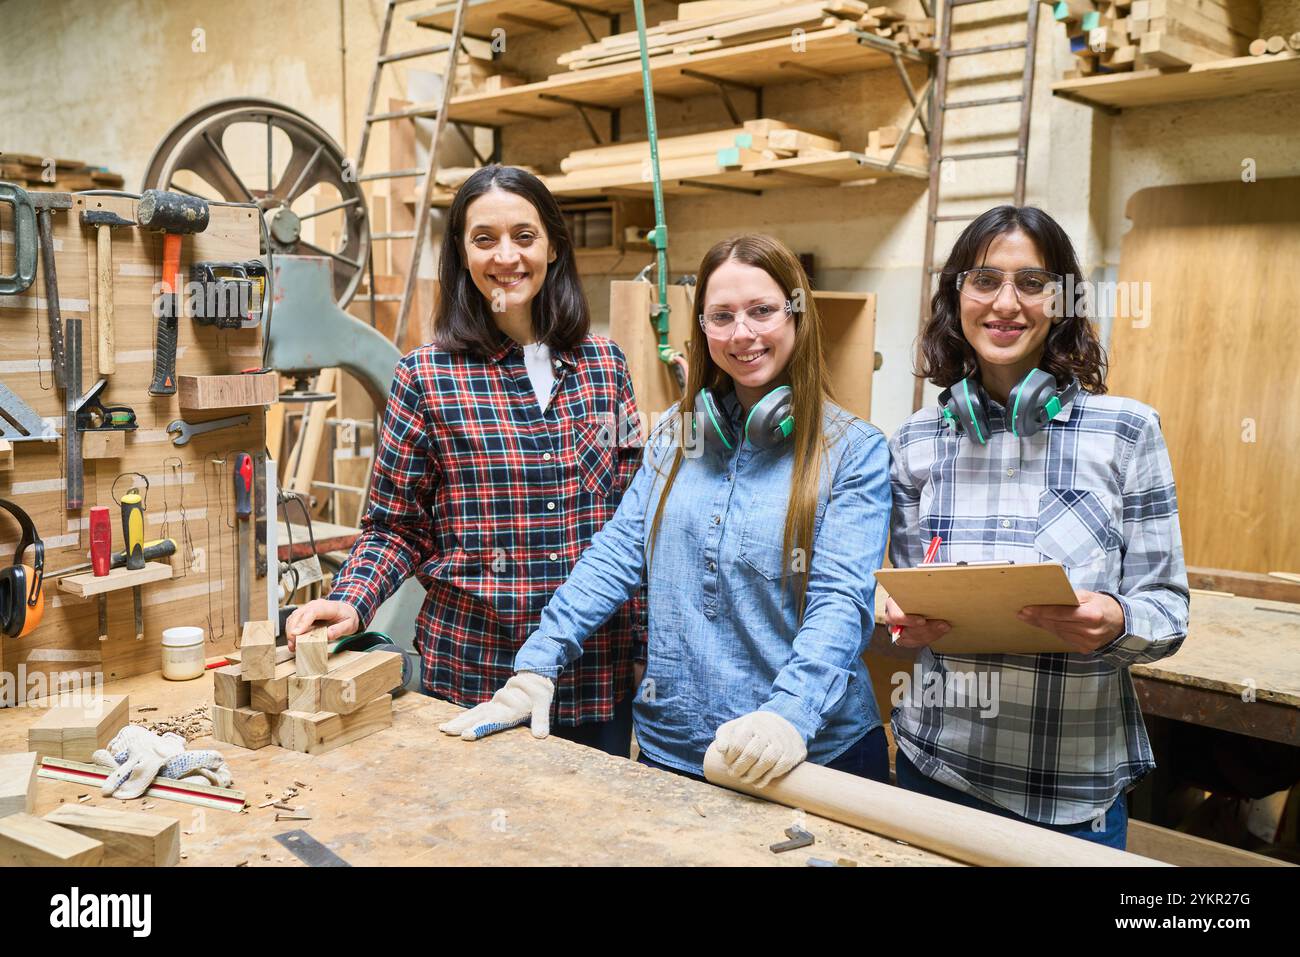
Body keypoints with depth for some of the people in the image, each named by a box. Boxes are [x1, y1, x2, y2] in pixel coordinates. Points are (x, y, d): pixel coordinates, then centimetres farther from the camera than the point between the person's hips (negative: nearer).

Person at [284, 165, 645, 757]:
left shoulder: (605, 365, 3)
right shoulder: (425, 377, -6)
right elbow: (396, 527, 1)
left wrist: (646, 643, 5)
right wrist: (350, 602, -16)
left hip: (600, 675, 3)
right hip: (472, 672, -2)